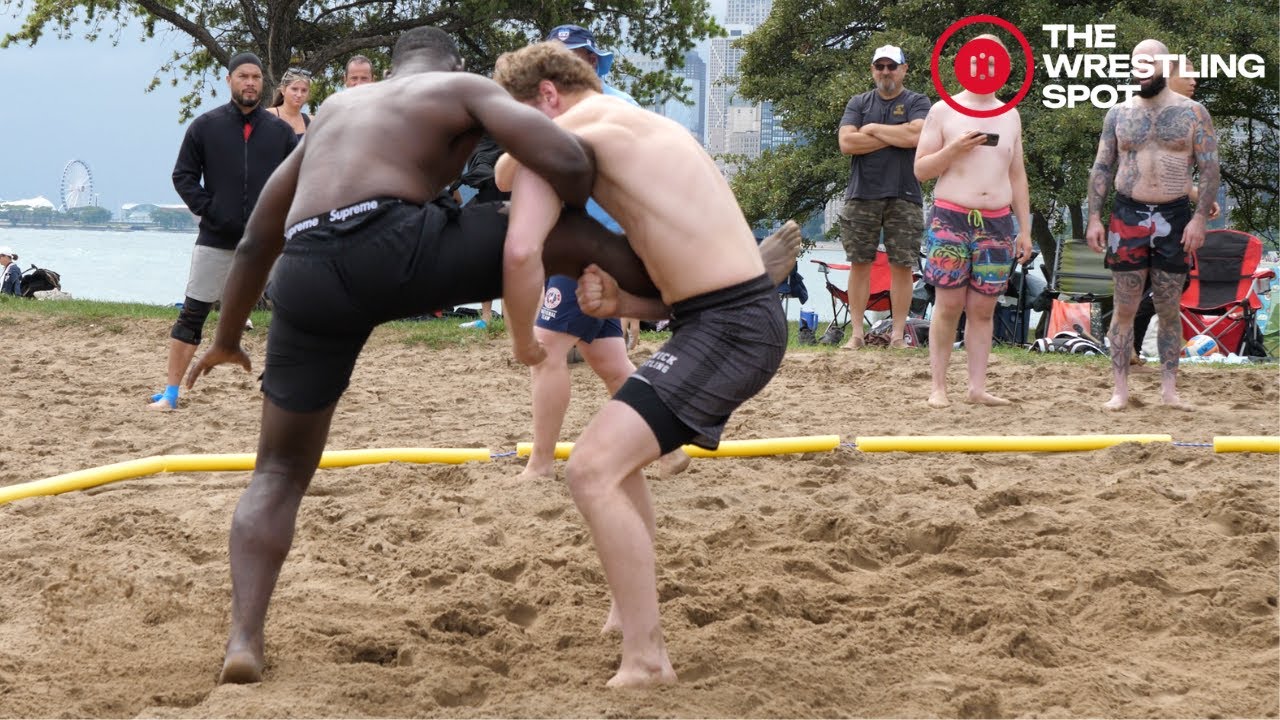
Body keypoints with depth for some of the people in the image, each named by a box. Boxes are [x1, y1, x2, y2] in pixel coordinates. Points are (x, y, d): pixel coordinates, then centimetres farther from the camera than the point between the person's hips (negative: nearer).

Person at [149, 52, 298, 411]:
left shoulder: (280, 131, 6)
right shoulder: (205, 126, 2)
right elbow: (183, 175, 4)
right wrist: (208, 210, -7)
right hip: (216, 240, -1)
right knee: (192, 315, 2)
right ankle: (170, 392, 8)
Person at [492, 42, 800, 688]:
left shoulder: (566, 132, -7)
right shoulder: (638, 129, 22)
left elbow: (521, 250, -22)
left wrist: (523, 339, -3)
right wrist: (618, 303, 2)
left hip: (731, 329, -10)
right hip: (730, 318, 10)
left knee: (591, 469, -17)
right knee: (615, 453, 26)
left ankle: (645, 663, -14)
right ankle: (630, 622, 35)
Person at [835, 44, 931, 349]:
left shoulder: (917, 103, 6)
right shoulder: (858, 103, 13)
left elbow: (915, 135, -14)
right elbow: (846, 143, -3)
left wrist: (873, 129, -4)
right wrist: (894, 137, -5)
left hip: (904, 197, -2)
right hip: (862, 195, 2)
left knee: (902, 265, -1)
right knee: (859, 264, 1)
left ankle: (898, 334, 4)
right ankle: (857, 333, 4)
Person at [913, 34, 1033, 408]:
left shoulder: (1010, 116, 13)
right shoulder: (943, 111, 2)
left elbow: (1017, 175, 17)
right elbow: (920, 170, 1)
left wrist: (1025, 229, 12)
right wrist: (954, 148, -16)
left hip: (996, 223, 3)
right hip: (951, 219, -3)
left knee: (983, 308, 2)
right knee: (948, 304, -5)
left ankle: (977, 388, 4)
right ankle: (938, 387, 0)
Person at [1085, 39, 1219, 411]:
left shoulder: (1192, 113, 1)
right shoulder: (1119, 114, 6)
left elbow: (1210, 170, 0)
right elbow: (1101, 169, 8)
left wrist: (1200, 218, -10)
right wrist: (1094, 218, 0)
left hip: (1175, 217, -1)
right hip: (1128, 214, 1)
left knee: (1169, 311, 5)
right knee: (1124, 308, 1)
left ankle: (1169, 389, 11)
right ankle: (1120, 390, 5)